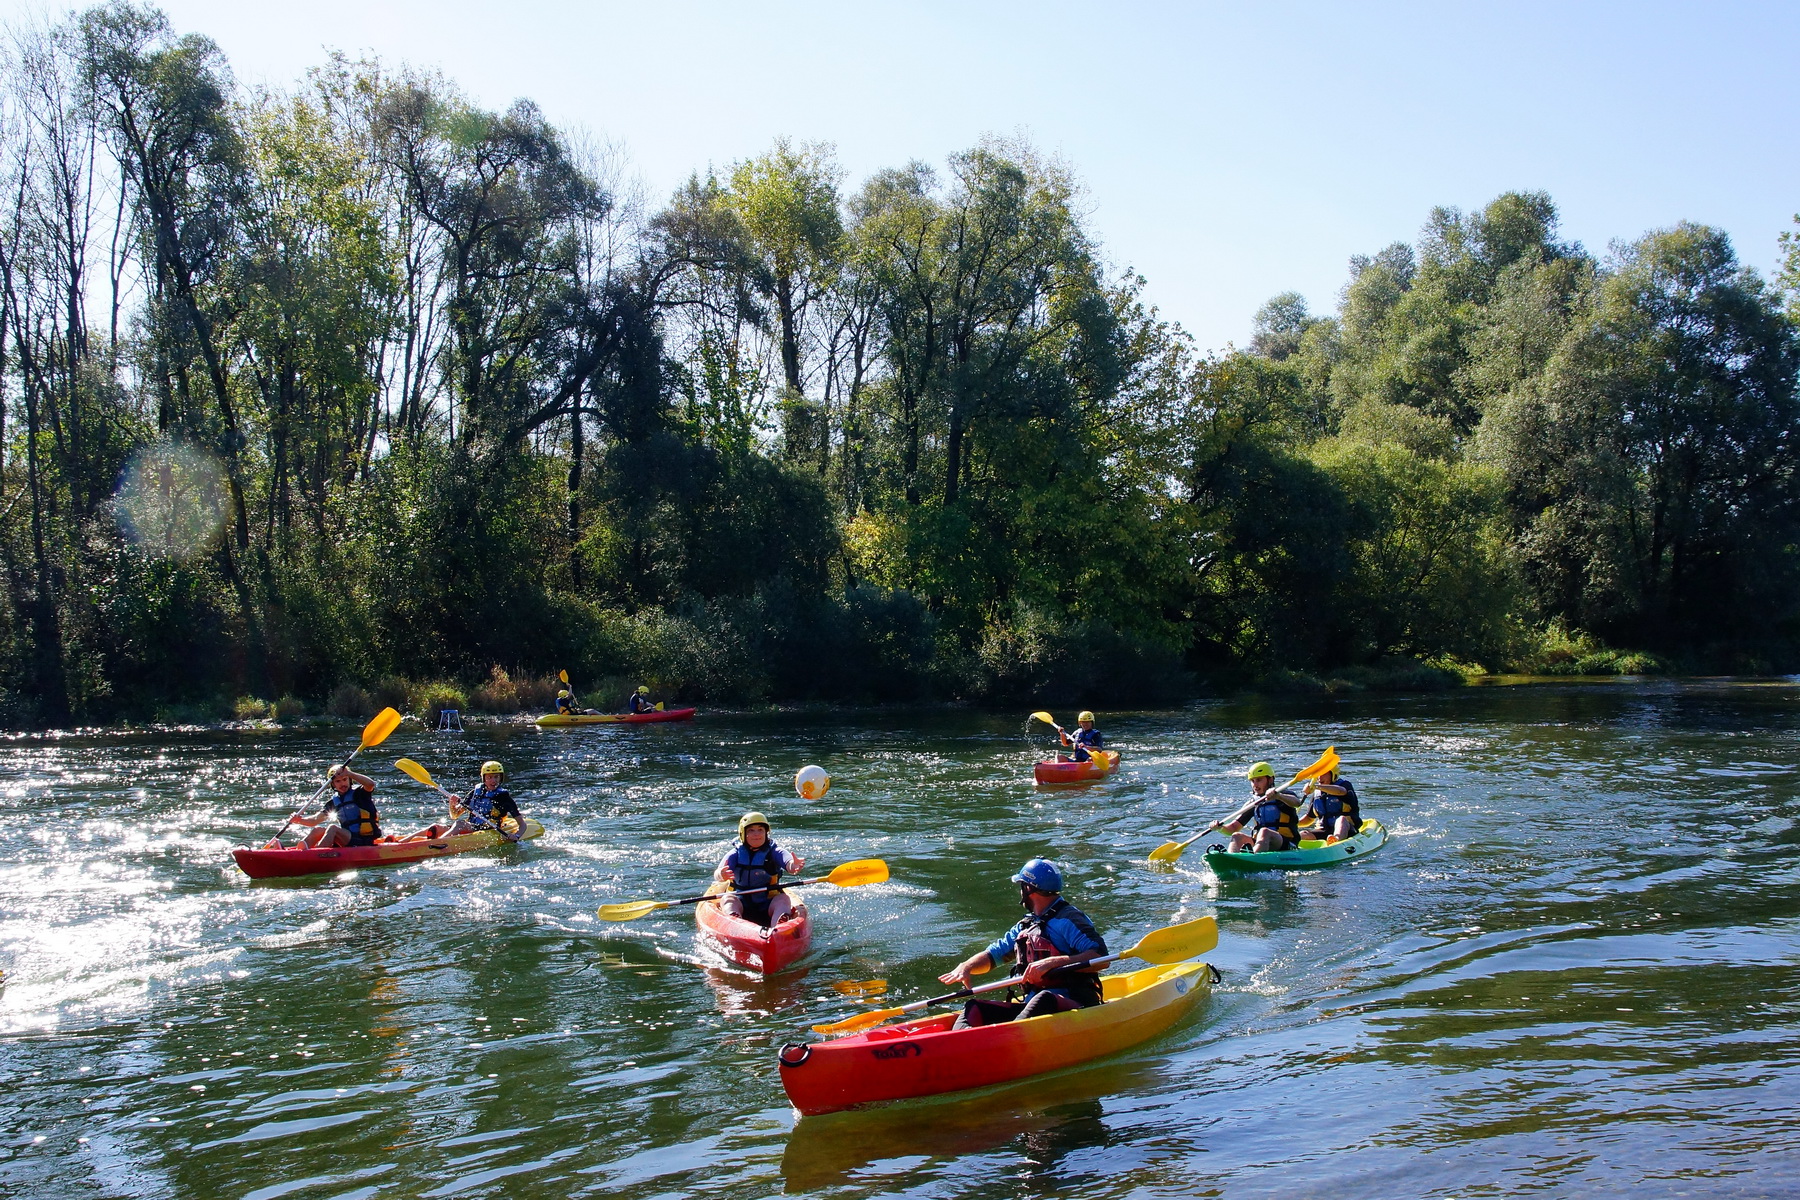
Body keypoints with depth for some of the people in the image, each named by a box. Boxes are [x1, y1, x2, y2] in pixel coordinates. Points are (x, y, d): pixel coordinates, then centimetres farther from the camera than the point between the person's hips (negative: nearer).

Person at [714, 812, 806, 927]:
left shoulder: (773, 852, 3)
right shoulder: (736, 854, 4)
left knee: (784, 899, -28)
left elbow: (788, 864, -18)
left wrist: (793, 867, -46)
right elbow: (717, 875, -12)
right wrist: (721, 875, -39)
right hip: (741, 904, 0)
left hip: (767, 904, 0)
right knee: (726, 899, -28)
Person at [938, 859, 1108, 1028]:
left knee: (1044, 999, -38)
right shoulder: (1024, 927, 20)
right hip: (1033, 1005, 7)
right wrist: (965, 967, 0)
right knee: (975, 1008, -8)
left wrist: (1053, 962, -26)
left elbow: (1100, 956, -17)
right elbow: (992, 954, 22)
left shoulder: (1069, 919, -4)